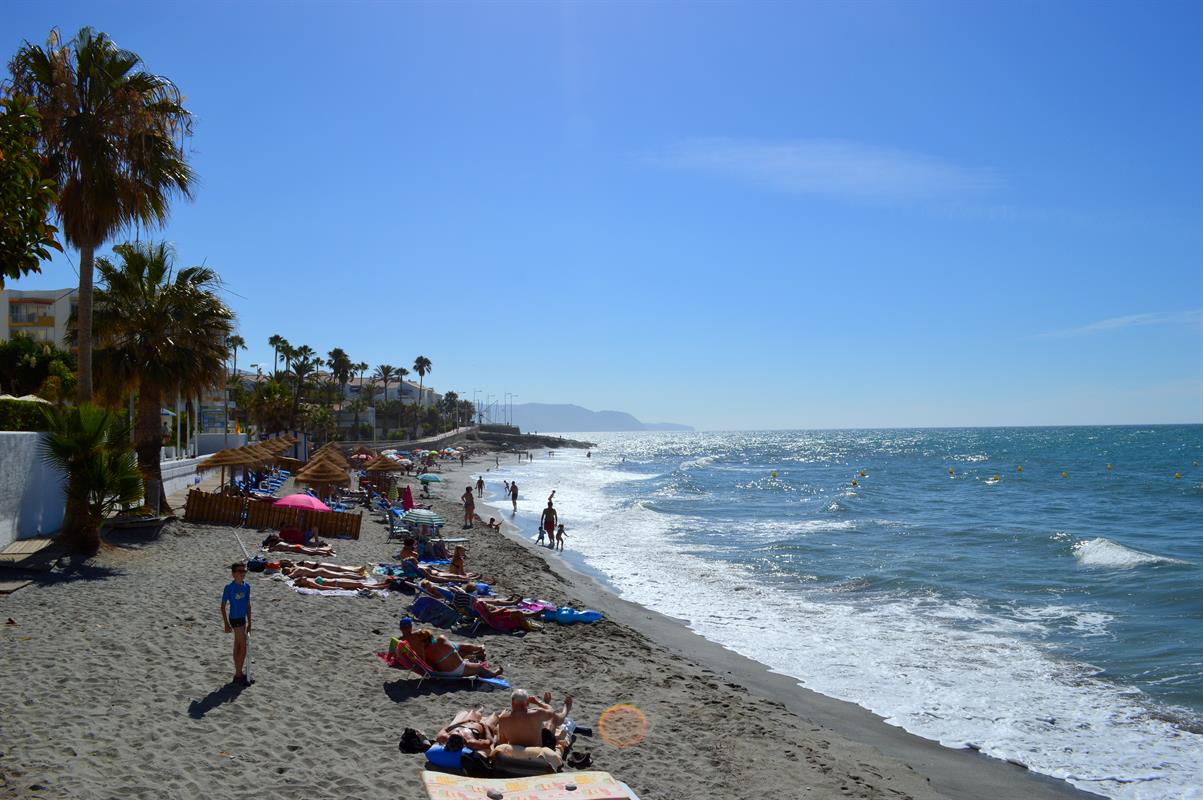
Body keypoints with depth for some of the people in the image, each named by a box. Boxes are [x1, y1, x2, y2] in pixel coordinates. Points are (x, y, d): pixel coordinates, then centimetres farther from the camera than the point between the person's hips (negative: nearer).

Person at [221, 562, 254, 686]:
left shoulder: (247, 586, 3)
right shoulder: (229, 588, -15)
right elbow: (223, 606, -11)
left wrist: (249, 623, 12)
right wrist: (226, 624, -13)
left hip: (243, 618, 7)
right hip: (234, 619, -7)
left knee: (238, 647, 16)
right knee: (243, 648, -5)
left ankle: (238, 674, 26)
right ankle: (239, 675, 7)